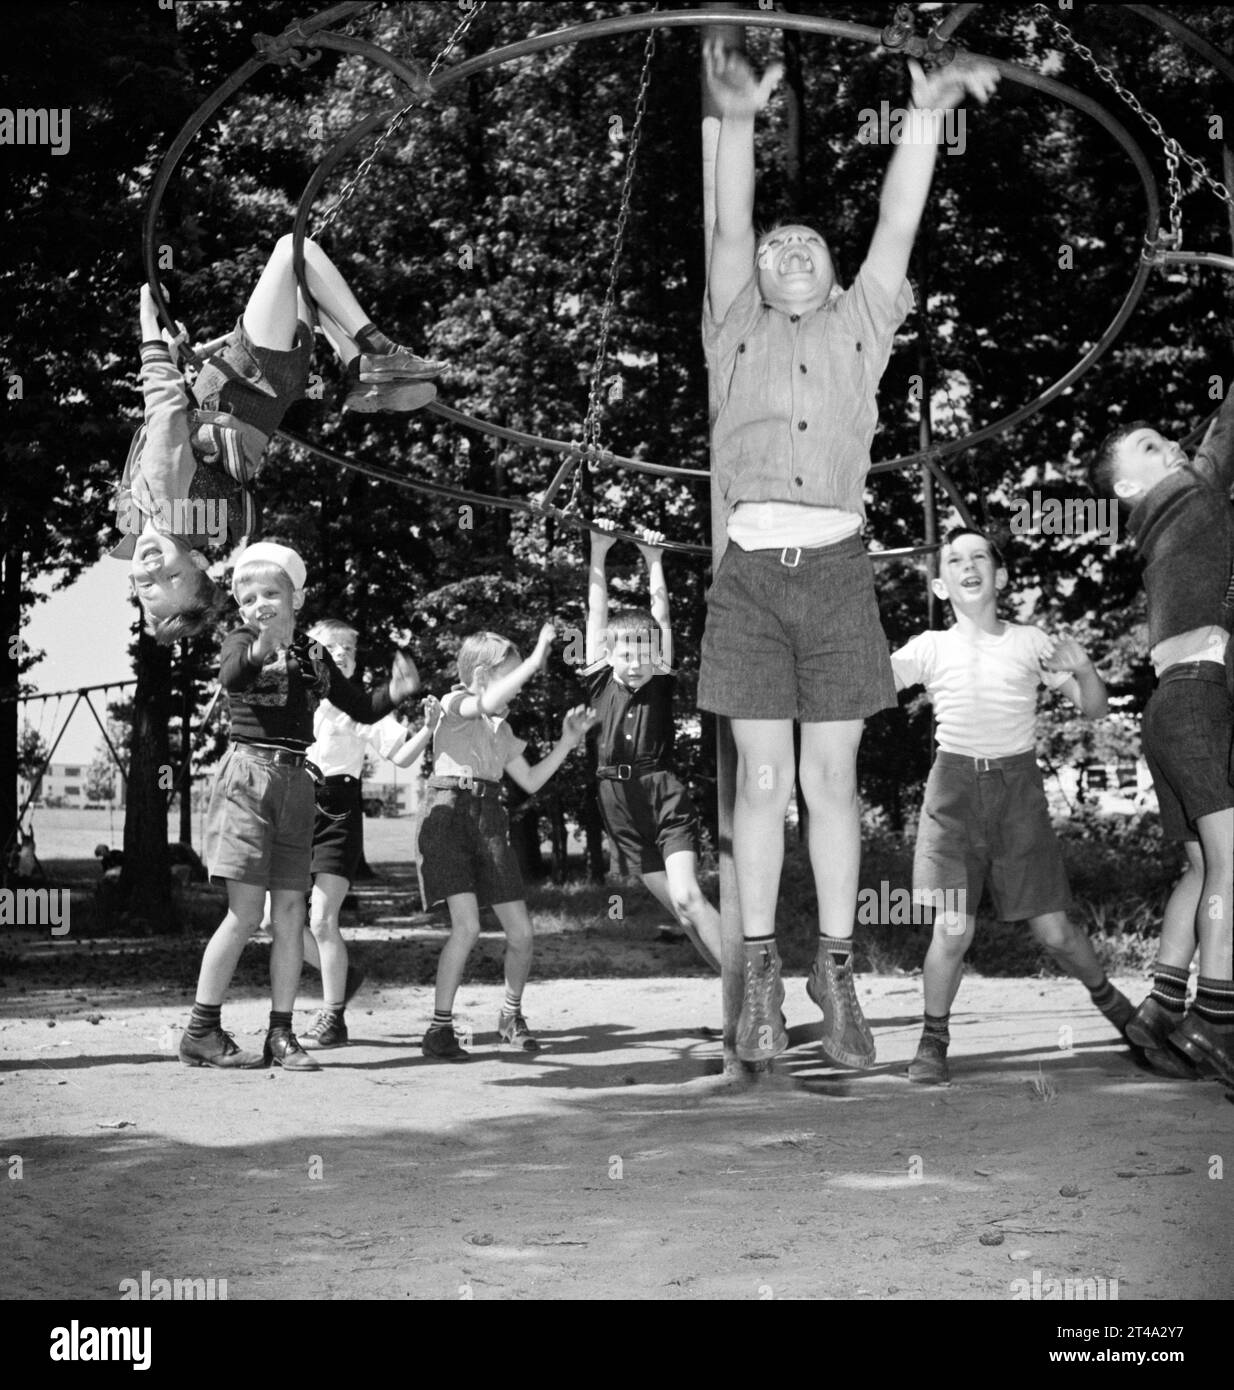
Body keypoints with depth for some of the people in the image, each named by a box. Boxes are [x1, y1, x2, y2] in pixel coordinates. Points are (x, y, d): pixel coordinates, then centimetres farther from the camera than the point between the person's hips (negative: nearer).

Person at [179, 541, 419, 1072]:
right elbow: (230, 675, -28)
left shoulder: (313, 656, 12)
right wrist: (262, 646, -50)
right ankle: (201, 1033, -1)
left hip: (295, 784, 5)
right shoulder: (241, 643, -3)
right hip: (248, 777, -5)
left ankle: (281, 1034, 9)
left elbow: (362, 709, 17)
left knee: (290, 914, 3)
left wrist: (395, 693, -5)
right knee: (245, 912, -9)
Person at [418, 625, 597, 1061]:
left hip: (488, 821, 7)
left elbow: (531, 781, 22)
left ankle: (512, 1016, 25)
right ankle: (440, 1029, -12)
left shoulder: (501, 727, 21)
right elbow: (487, 703, -26)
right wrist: (536, 658, -24)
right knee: (467, 924, -21)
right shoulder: (455, 705, -2)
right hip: (449, 815, -7)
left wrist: (567, 742, 14)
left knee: (521, 931, 2)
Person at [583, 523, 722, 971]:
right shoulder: (600, 684, 7)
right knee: (677, 907, 2)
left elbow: (661, 613, 9)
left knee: (686, 898, -18)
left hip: (667, 798, -2)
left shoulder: (661, 683, 5)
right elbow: (597, 610, 8)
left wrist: (654, 561, 17)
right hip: (621, 806, 3)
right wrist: (599, 552, 9)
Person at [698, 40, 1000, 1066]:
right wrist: (737, 121, -10)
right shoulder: (737, 330, 17)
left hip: (836, 567, 1)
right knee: (763, 778, 0)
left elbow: (898, 226, 8)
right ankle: (761, 973, 4)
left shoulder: (859, 327, 18)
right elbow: (730, 230, 3)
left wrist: (928, 116, -3)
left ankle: (837, 973, 5)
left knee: (832, 778, 1)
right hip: (752, 568, 0)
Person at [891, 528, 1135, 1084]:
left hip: (1019, 787, 1)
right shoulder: (932, 649, 2)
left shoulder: (1030, 642, 5)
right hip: (955, 786, -1)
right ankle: (933, 1040, 6)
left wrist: (1084, 670, -14)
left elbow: (1094, 710, 5)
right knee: (953, 928, -13)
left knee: (1053, 929, 4)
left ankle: (1109, 999, 32)